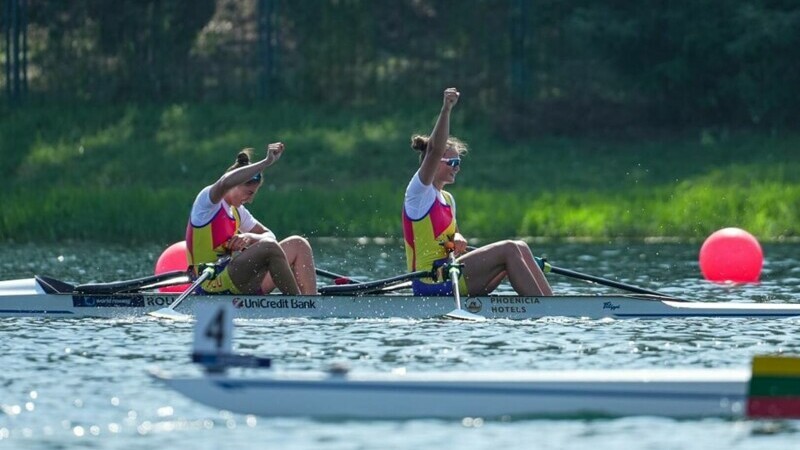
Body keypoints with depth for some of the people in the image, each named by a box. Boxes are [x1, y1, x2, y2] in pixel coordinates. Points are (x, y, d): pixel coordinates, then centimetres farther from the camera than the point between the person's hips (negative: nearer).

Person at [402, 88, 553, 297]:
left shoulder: (447, 199, 21)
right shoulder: (419, 190, -6)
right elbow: (436, 150, -22)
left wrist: (457, 240, 0)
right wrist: (446, 110, -33)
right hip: (431, 283, -9)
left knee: (519, 248, -3)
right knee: (509, 250, -18)